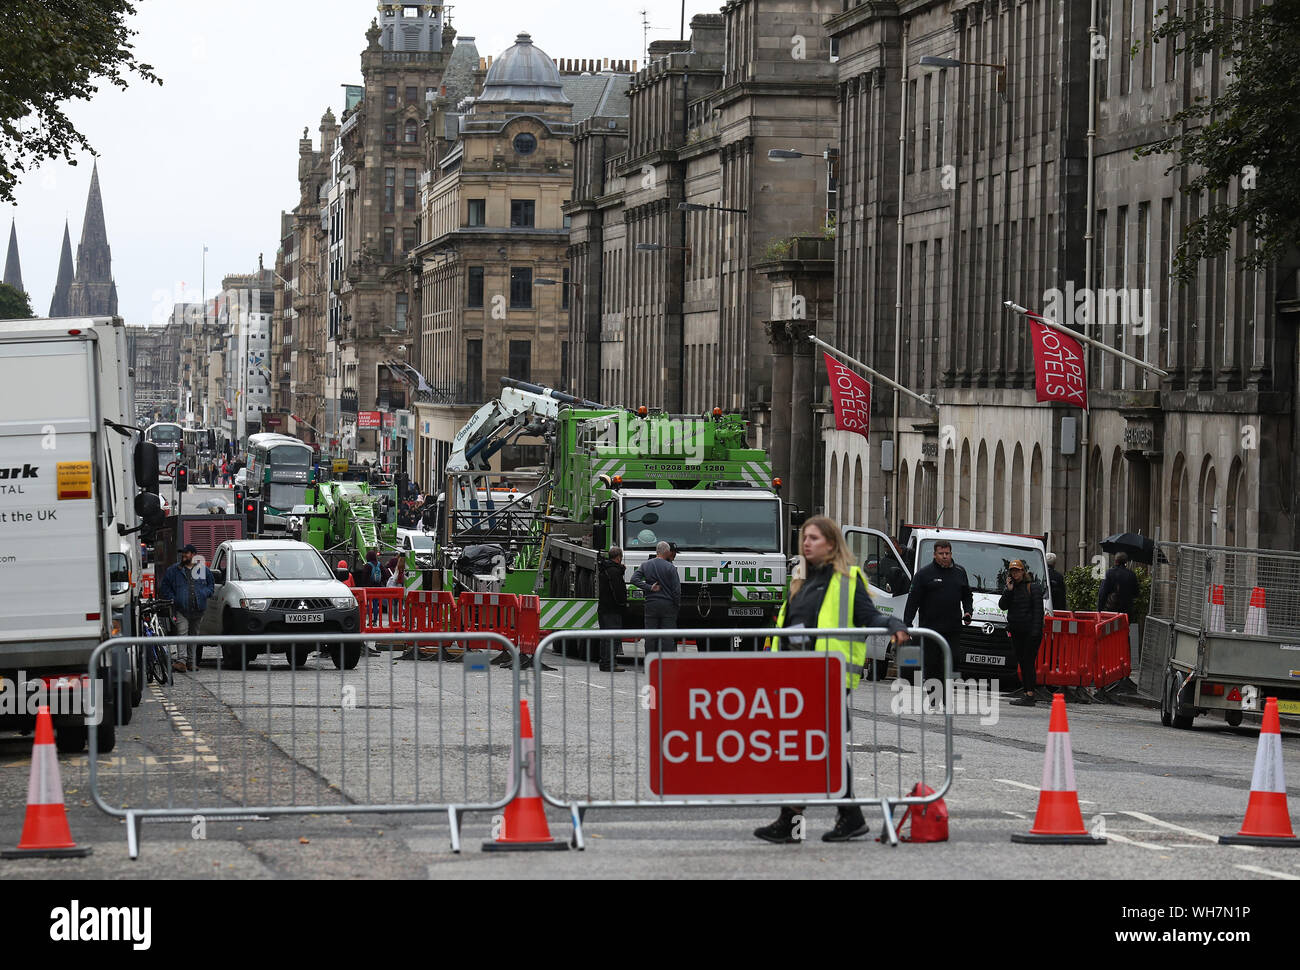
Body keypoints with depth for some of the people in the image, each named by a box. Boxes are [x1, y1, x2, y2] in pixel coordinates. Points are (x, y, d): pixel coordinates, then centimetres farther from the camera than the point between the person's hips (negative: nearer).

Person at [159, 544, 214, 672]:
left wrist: (205, 593, 0)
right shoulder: (174, 570, 5)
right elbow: (164, 587, 8)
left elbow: (211, 585, 21)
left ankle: (192, 662, 20)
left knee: (194, 635, 12)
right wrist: (172, 599, -6)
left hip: (198, 609, 3)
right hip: (181, 609, -3)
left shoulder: (203, 570, 10)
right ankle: (181, 661, -24)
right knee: (182, 633, -16)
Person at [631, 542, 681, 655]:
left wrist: (649, 588, -8)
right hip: (667, 605, -3)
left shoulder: (645, 566, 4)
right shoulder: (670, 567, -7)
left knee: (650, 637, 6)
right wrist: (678, 604, 4)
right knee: (667, 637, 0)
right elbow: (677, 589, -8)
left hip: (651, 605, 3)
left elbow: (634, 579, -8)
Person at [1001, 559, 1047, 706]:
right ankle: (1026, 694, 13)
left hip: (1030, 631, -7)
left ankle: (1029, 695, -17)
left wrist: (1035, 630, -17)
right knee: (1022, 663, 8)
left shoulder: (1033, 587, -4)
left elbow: (1038, 610, -9)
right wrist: (1009, 591, -8)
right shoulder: (1012, 588, 14)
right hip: (1016, 632, 7)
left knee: (1028, 662, -12)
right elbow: (1002, 606, 5)